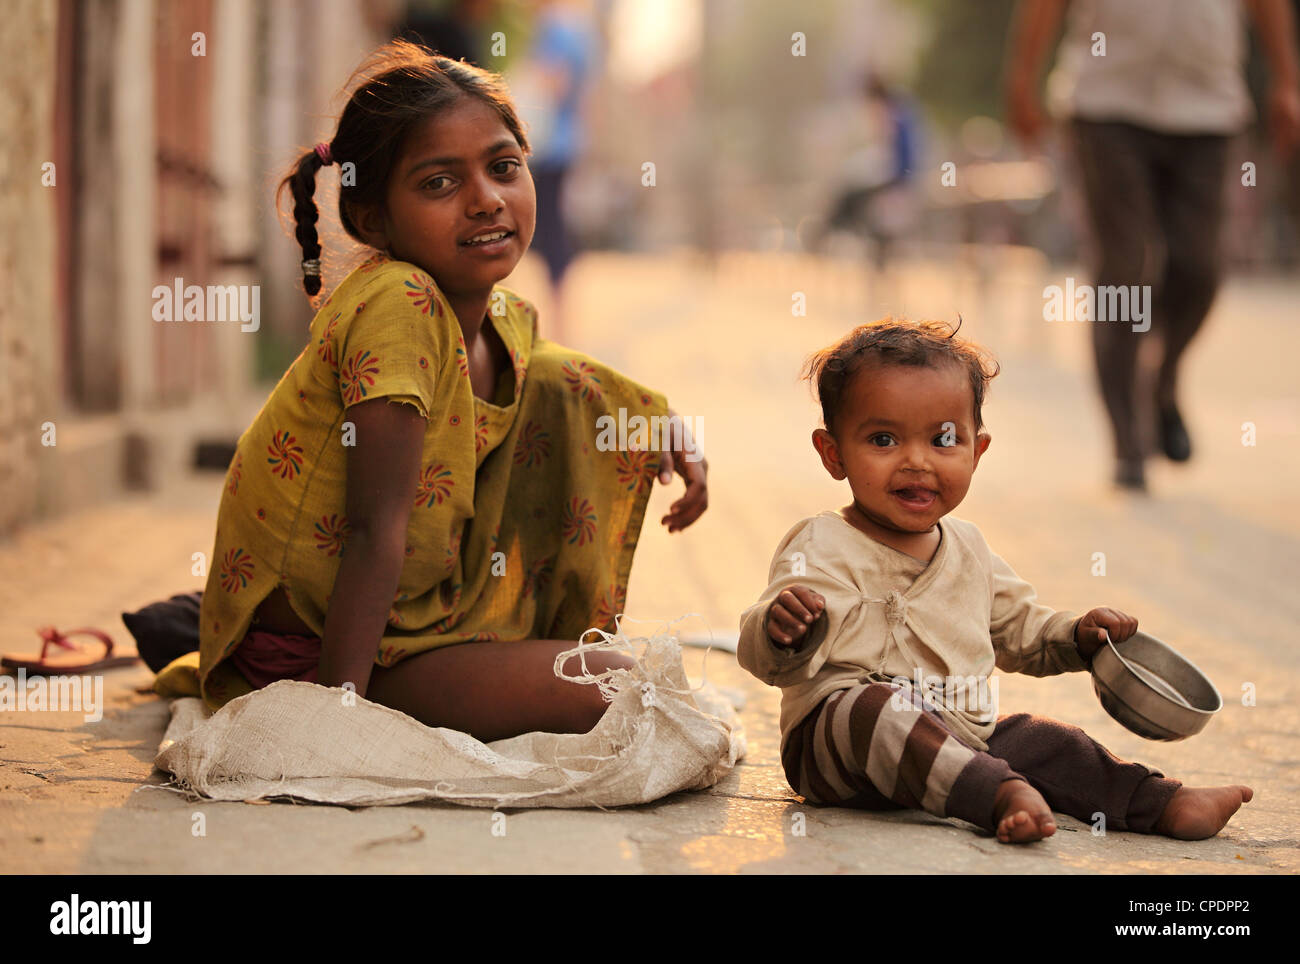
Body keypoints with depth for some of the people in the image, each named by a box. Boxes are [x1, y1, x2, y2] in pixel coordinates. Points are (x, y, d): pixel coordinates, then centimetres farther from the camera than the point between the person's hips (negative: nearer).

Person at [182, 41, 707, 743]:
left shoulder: (507, 323, 2)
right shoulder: (396, 304, -24)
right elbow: (376, 532, -28)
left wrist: (666, 425, 7)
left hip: (414, 602, 9)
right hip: (307, 656, -9)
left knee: (568, 391, 7)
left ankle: (545, 631, 18)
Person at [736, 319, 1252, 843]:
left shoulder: (967, 548, 15)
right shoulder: (821, 546, -9)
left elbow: (1018, 628, 30)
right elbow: (768, 660, -21)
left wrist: (1078, 636, 11)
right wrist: (783, 629, -44)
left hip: (961, 740, 8)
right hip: (837, 744, -8)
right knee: (872, 707, -36)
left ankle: (1163, 805, -3)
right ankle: (1002, 797, -49)